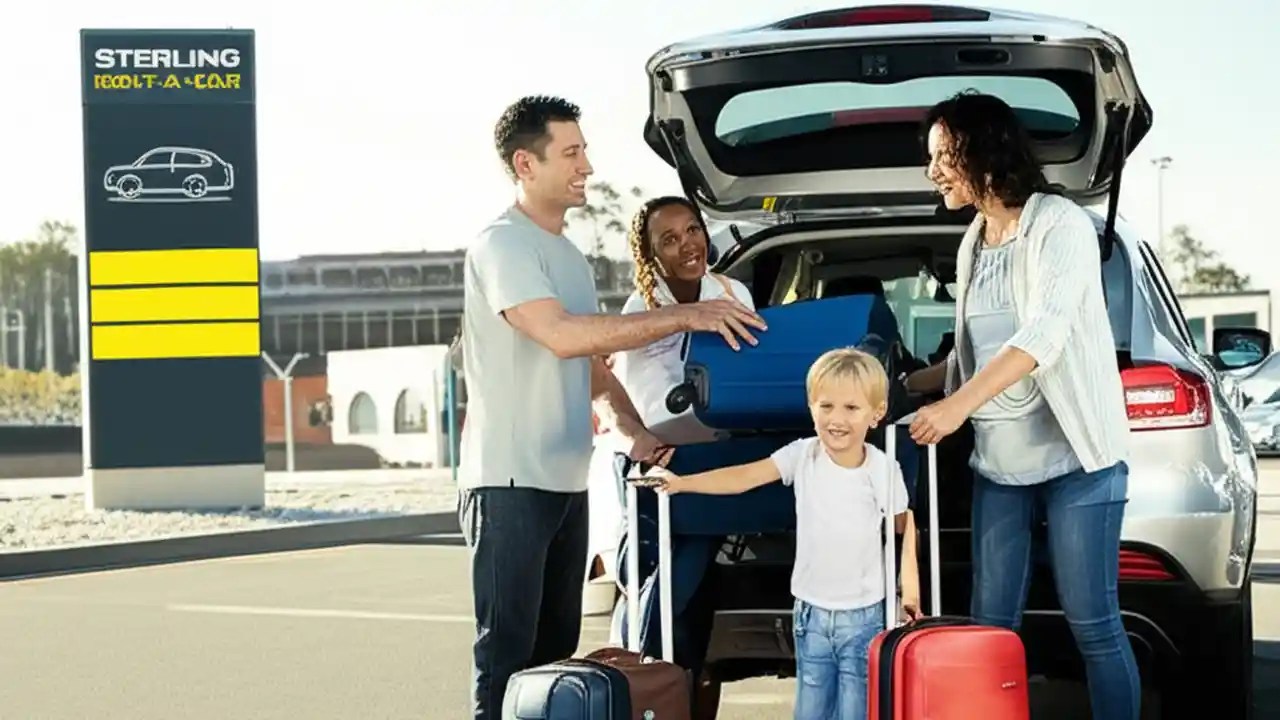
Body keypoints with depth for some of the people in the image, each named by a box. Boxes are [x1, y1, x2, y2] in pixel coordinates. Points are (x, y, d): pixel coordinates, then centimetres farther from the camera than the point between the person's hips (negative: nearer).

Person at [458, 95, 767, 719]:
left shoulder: (570, 256, 17)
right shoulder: (502, 245, -12)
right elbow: (562, 336, -26)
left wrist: (634, 428, 6)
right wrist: (683, 316, -25)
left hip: (567, 483, 9)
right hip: (510, 483, -9)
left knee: (556, 649, 11)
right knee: (507, 652, -7)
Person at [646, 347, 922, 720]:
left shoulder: (882, 469, -11)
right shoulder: (802, 455, -7)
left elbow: (904, 525, 4)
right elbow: (744, 476, -12)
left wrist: (910, 582, -2)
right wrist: (681, 483, -20)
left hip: (862, 615, -2)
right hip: (812, 611, 2)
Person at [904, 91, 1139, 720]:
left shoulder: (1060, 224, -8)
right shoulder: (973, 244, 14)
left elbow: (1045, 332, -21)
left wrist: (960, 403, -29)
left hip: (1075, 457, -7)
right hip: (998, 462, 7)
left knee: (1092, 624, -5)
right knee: (991, 626, 3)